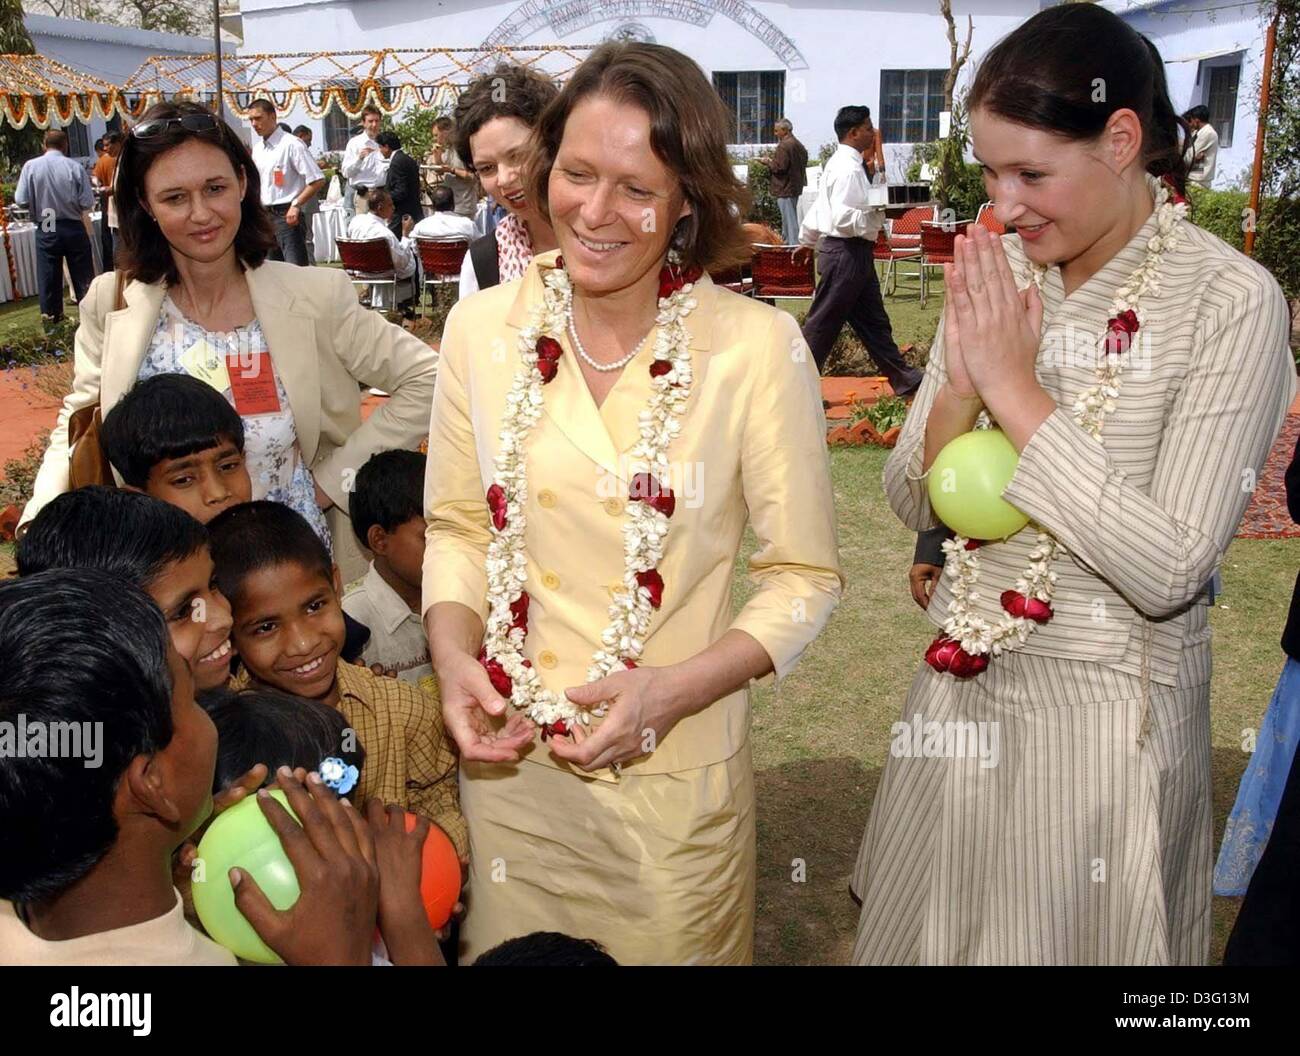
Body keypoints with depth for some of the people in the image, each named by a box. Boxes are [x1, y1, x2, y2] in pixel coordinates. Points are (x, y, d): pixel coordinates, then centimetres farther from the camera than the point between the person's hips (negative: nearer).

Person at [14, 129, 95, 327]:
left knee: (48, 277, 10)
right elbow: (87, 202, -10)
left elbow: (21, 200, -7)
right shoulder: (75, 167, -9)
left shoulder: (30, 166, -6)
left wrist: (40, 205, 13)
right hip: (74, 228, -1)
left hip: (46, 230, 1)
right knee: (83, 275, 10)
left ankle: (50, 318, 16)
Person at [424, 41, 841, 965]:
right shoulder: (484, 327, -5)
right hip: (508, 763, 3)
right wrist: (453, 654, -10)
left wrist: (675, 689, -20)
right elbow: (456, 524, 7)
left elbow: (805, 576, -7)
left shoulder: (757, 347, -15)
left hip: (675, 779, -2)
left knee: (671, 949, 19)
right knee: (509, 951, 22)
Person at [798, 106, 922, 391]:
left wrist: (806, 240, 29)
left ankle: (903, 379, 19)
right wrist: (878, 215, -20)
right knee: (823, 323, -2)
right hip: (845, 253, -11)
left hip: (854, 253, 11)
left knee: (873, 320, 13)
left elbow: (819, 206, 22)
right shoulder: (848, 168, -18)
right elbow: (842, 218, -27)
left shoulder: (839, 163, 13)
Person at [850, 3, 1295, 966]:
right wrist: (961, 384, -18)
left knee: (1067, 938, 15)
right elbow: (913, 505, 1)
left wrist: (1017, 390, -22)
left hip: (1106, 713, -5)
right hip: (965, 688, 5)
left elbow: (1170, 570, -23)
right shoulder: (997, 273, -1)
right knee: (927, 936, 20)